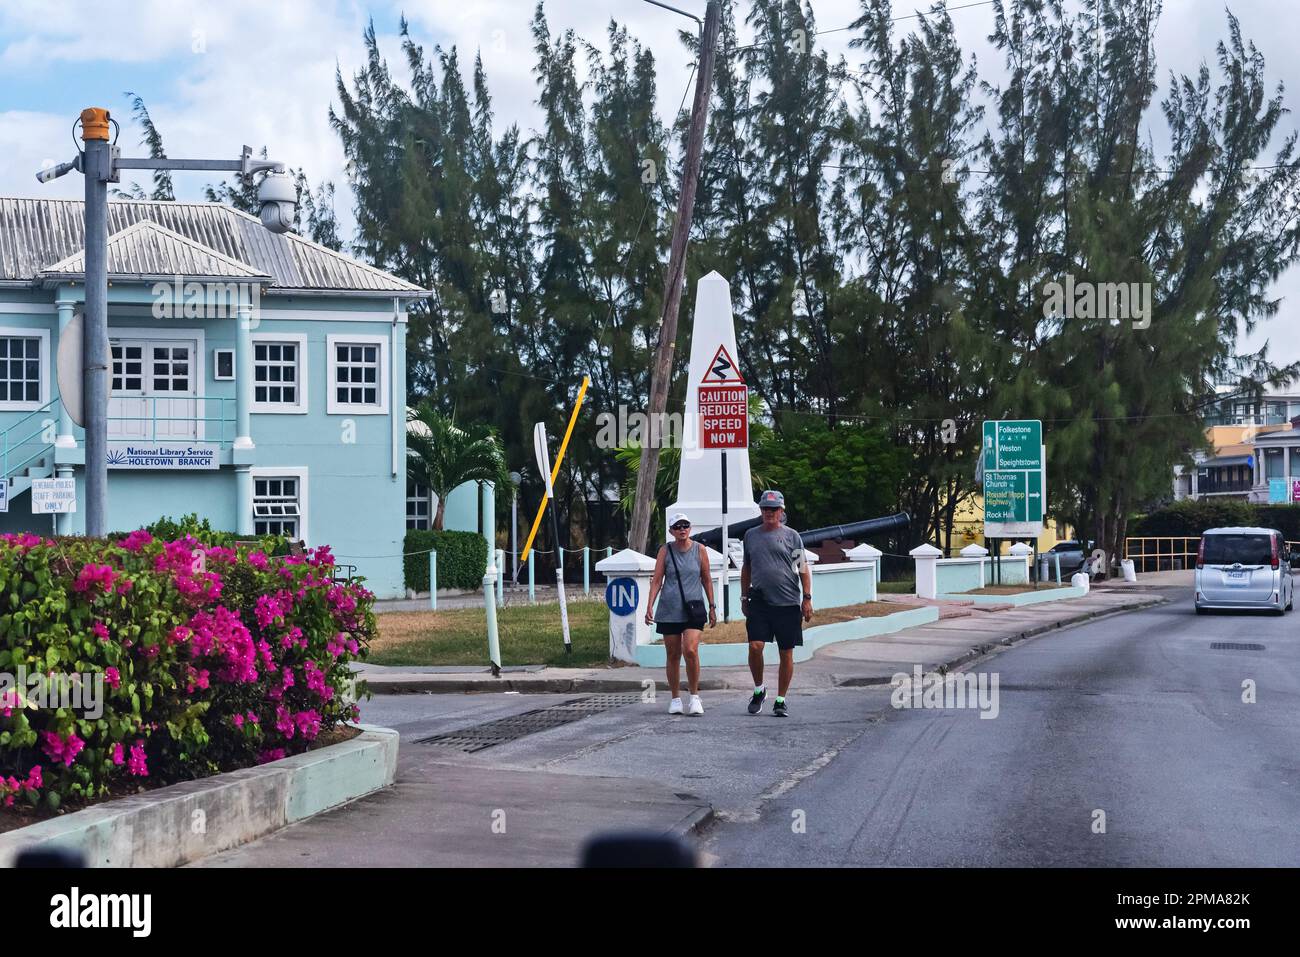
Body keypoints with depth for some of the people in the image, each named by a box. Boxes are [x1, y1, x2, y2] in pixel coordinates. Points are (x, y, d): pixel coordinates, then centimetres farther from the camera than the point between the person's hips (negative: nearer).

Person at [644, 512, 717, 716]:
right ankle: (675, 699, 17)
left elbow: (707, 579, 11)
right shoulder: (665, 551, 2)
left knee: (691, 650, -17)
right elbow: (657, 580, 1)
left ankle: (695, 696, -4)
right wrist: (650, 606, -9)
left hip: (694, 608, -1)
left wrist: (712, 607, 12)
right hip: (669, 610, 1)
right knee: (673, 655, 5)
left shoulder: (699, 550, 4)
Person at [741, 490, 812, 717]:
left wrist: (807, 598, -5)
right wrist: (744, 598, 16)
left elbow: (803, 568, 2)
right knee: (755, 647, -12)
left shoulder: (791, 536, 3)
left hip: (788, 603, -1)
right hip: (759, 602, 2)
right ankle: (758, 690, 10)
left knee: (786, 654, 2)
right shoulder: (751, 535, 11)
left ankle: (780, 701, 12)